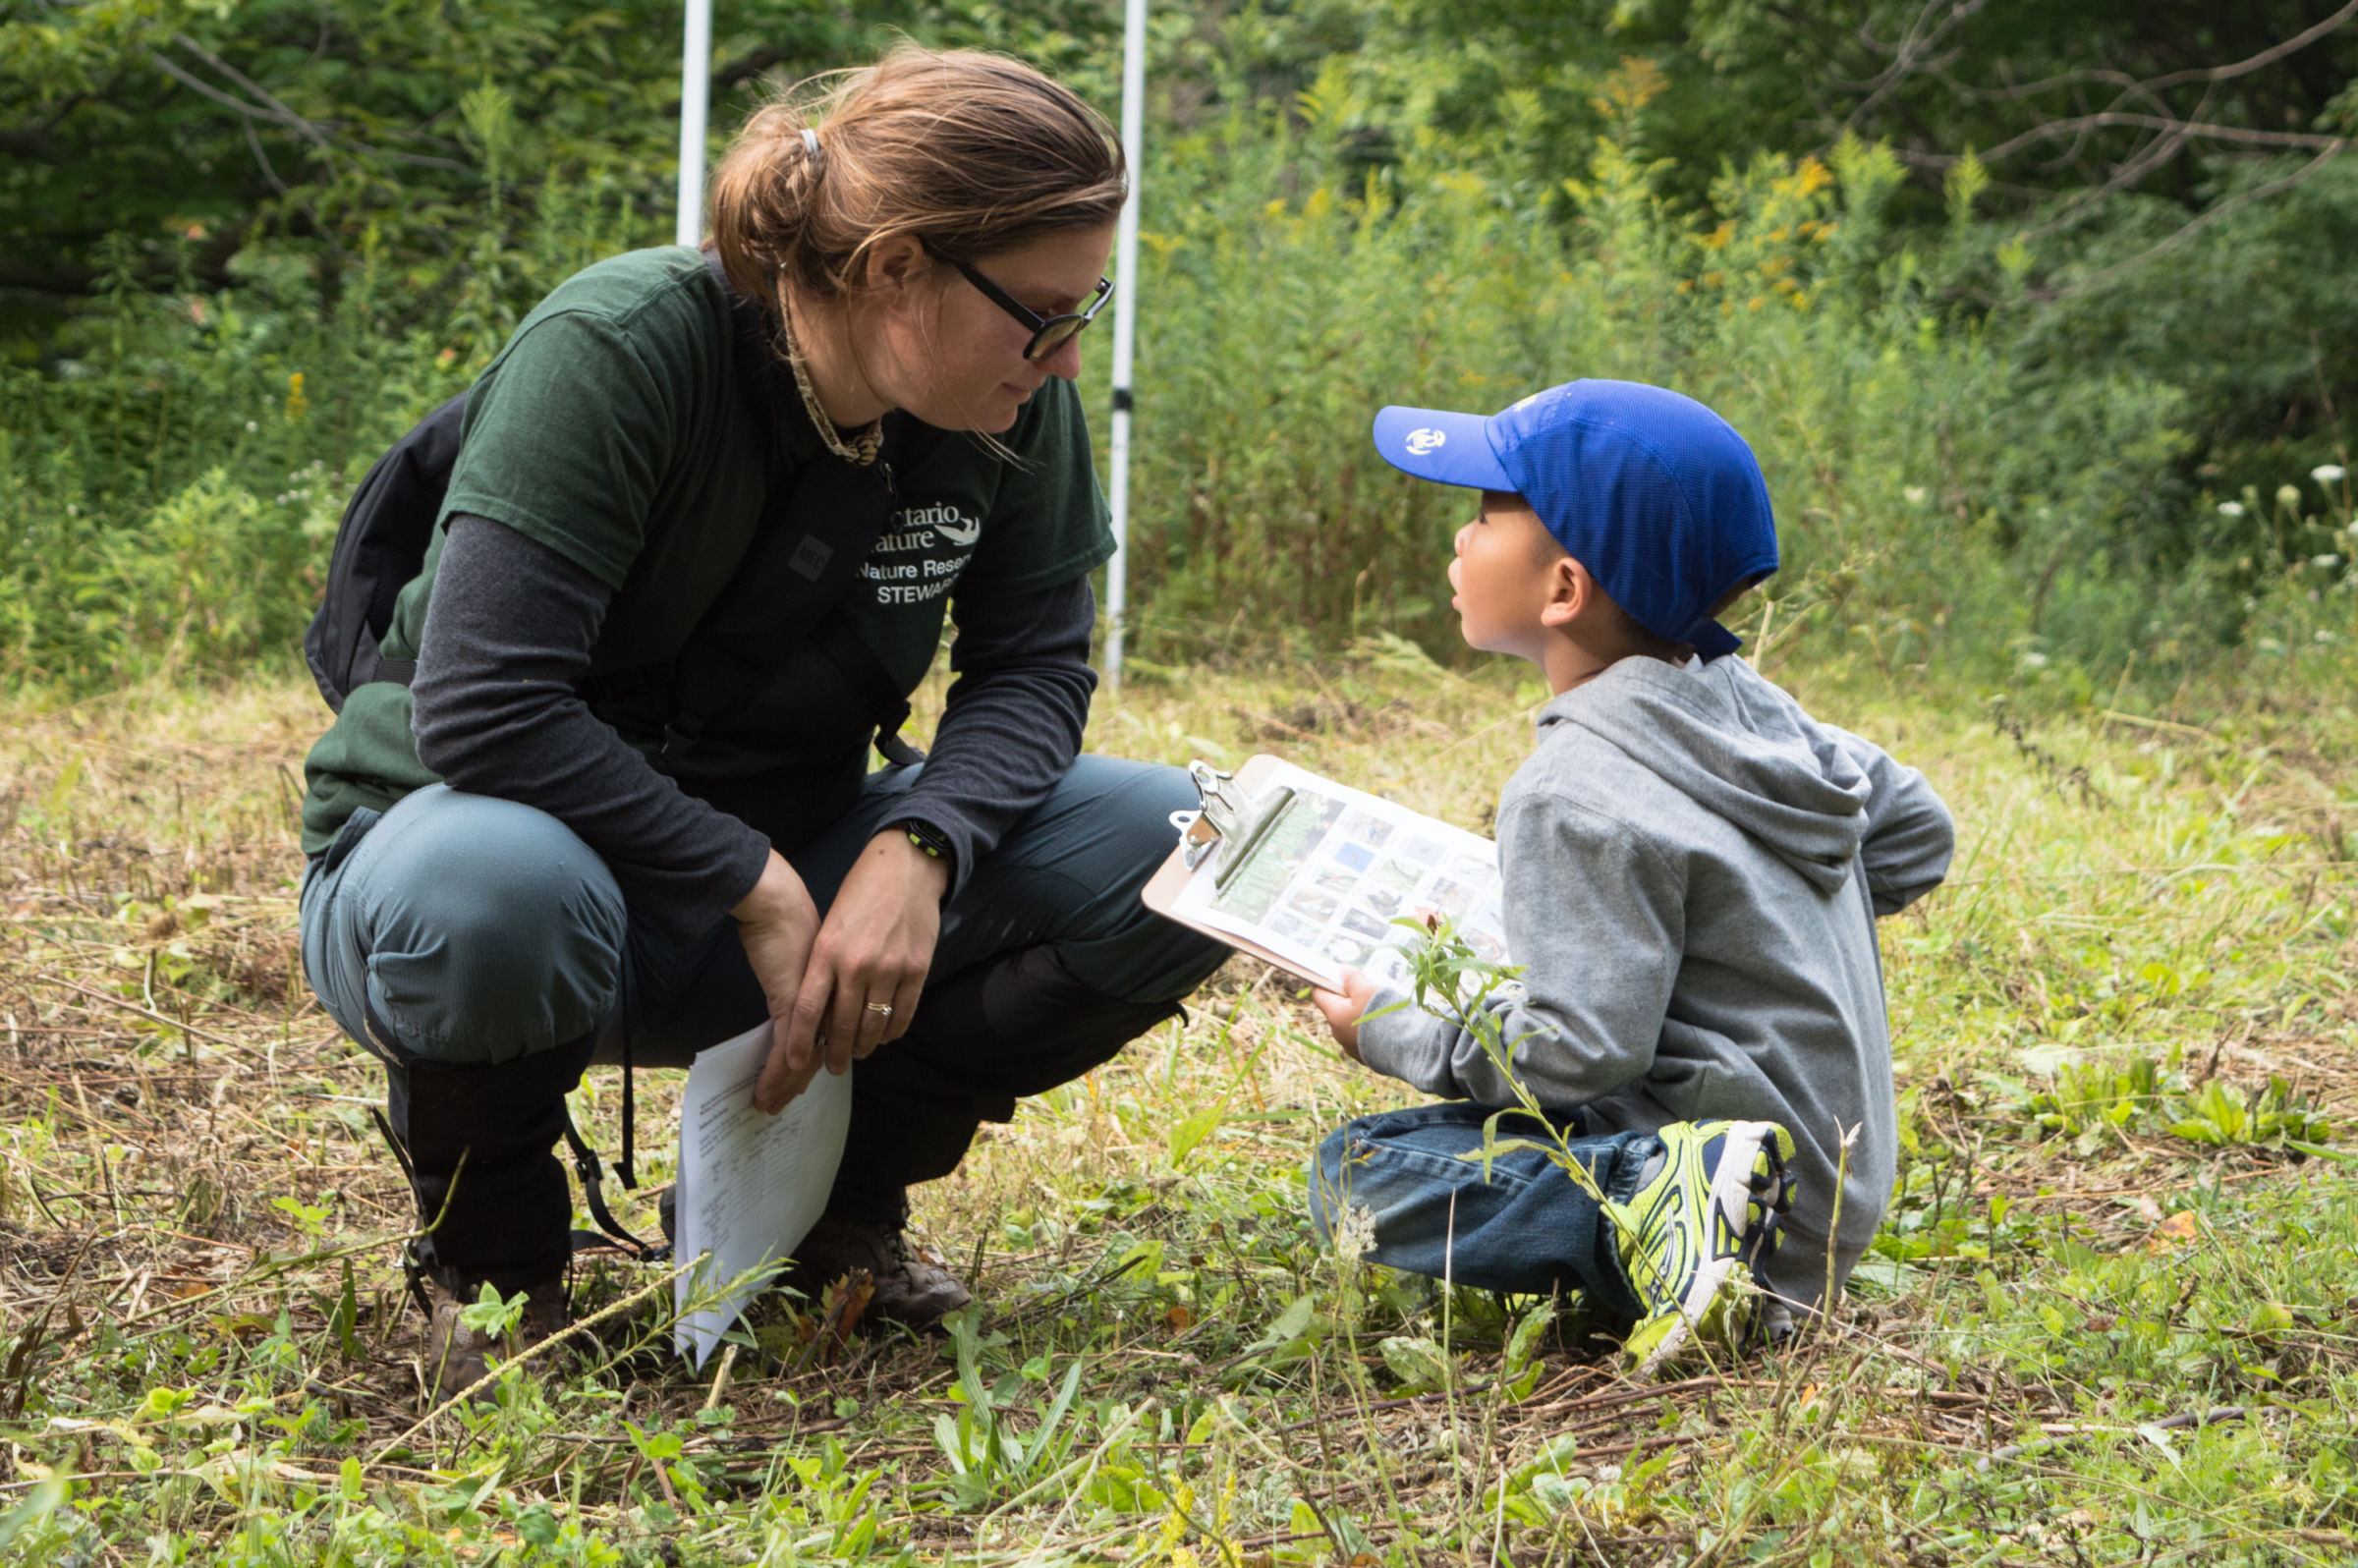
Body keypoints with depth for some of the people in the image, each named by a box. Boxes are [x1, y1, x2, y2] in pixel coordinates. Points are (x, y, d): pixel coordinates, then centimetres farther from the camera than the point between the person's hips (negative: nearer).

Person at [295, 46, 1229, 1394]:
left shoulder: (1013, 401, -8)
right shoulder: (615, 351, -25)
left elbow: (1033, 663, -3)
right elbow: (481, 712, -31)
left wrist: (918, 850, -24)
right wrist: (755, 886, -28)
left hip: (783, 866, 5)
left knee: (1181, 850, -15)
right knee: (495, 890, -43)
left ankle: (828, 1193, 5)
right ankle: (489, 1255, -8)